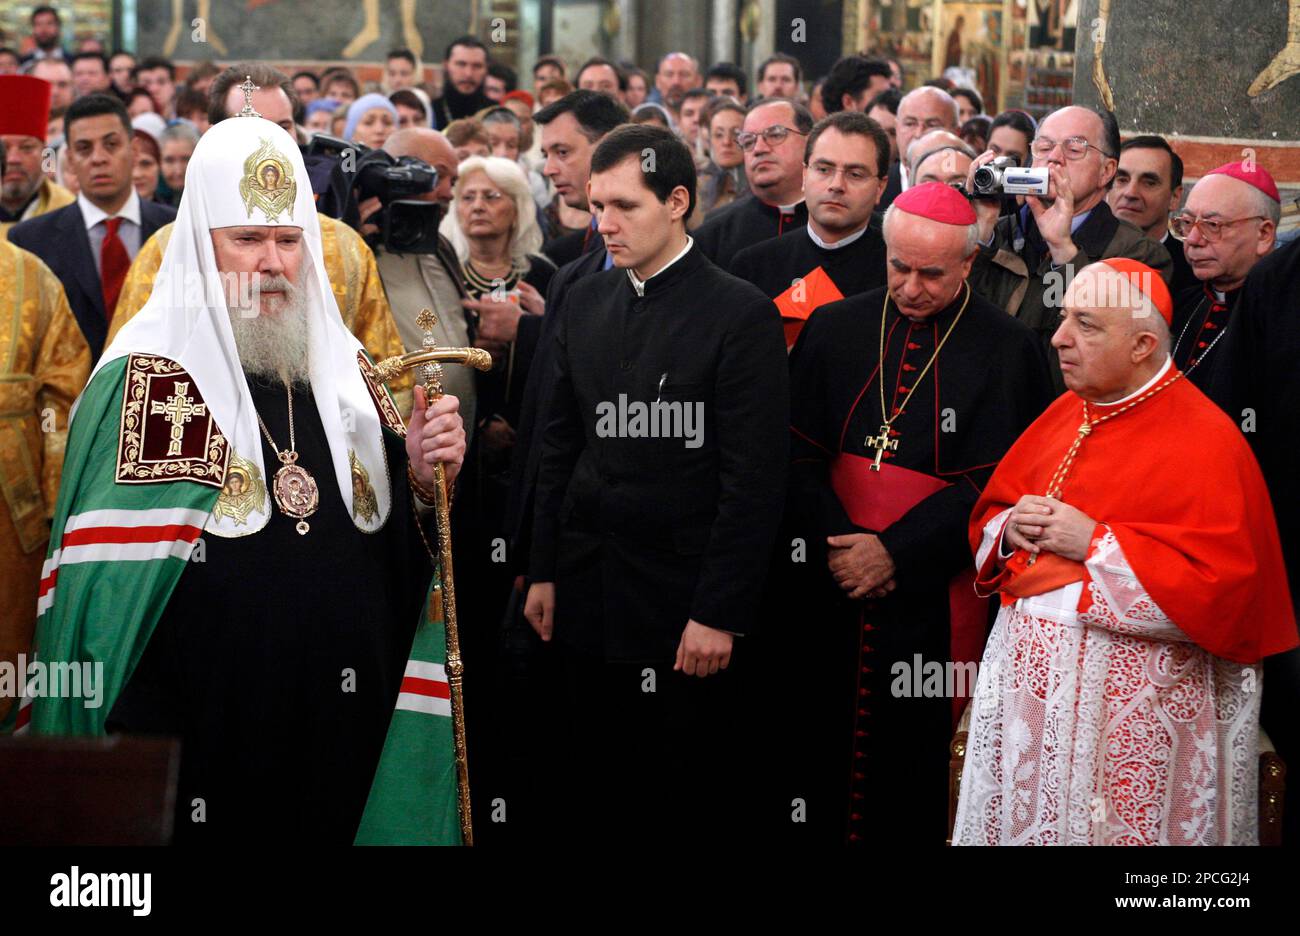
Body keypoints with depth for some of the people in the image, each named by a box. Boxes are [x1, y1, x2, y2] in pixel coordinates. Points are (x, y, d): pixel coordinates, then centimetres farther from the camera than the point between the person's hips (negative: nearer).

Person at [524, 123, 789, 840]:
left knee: (689, 795, 2)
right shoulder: (584, 303, 11)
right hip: (588, 594, 5)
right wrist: (545, 571, 11)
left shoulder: (741, 314, -8)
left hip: (683, 601, -5)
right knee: (586, 794, 7)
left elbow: (753, 479, -11)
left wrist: (720, 612, -14)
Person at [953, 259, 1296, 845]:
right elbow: (990, 516, 20)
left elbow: (1220, 582, -21)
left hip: (1128, 697, -7)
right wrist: (1010, 527, -4)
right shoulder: (1064, 415, 11)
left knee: (1114, 831, -1)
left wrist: (1095, 543, -19)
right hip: (1026, 671, 7)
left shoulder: (1204, 439, -12)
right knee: (1023, 818, 10)